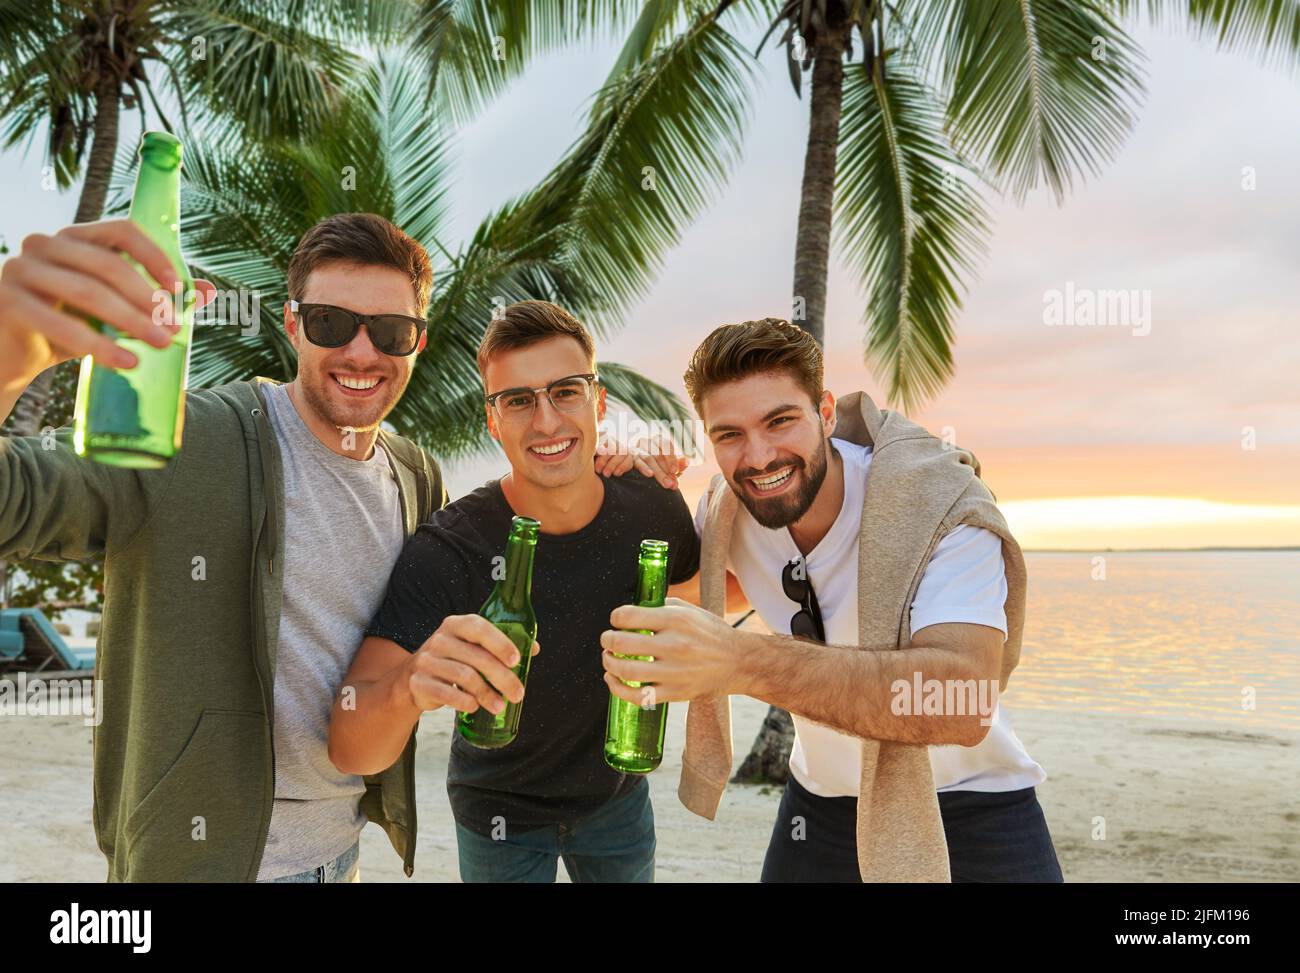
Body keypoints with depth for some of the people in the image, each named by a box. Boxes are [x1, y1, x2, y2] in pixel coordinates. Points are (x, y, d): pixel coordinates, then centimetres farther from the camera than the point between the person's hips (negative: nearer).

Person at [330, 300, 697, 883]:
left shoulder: (653, 507, -19)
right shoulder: (443, 553, -30)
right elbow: (350, 751, -36)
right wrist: (408, 685, -57)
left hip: (619, 795, 3)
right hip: (500, 815, -2)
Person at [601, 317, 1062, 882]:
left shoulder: (939, 507, -27)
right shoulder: (723, 512, -11)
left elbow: (963, 704, -42)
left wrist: (743, 662, -56)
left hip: (970, 812, -4)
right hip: (819, 801, 5)